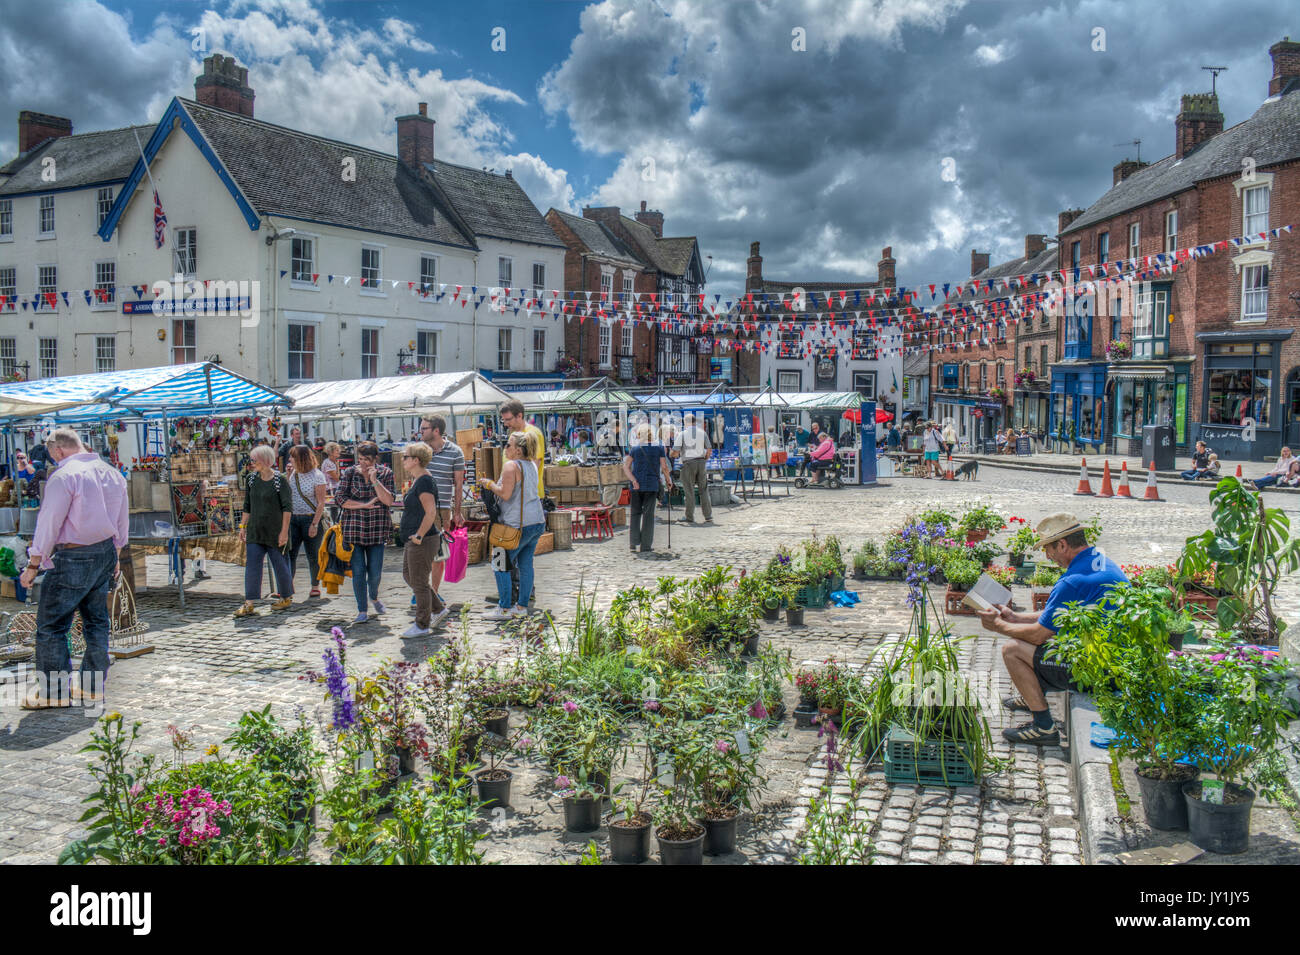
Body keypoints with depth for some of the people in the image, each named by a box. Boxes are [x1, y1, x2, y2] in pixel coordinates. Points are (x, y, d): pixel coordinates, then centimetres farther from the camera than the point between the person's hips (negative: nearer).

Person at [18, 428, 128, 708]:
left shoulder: (64, 476, -14)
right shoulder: (113, 474, 9)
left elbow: (48, 525, -15)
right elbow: (122, 523, 16)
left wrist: (33, 565, -8)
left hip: (72, 559, -8)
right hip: (105, 554, 8)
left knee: (51, 625, 2)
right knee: (96, 621, 13)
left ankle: (54, 691, 6)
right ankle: (93, 686, 19)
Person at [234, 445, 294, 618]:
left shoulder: (280, 480, -10)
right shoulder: (251, 479, 8)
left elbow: (287, 507, -11)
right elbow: (247, 505, 15)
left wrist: (284, 531, -14)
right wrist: (243, 526, 10)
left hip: (275, 531, -5)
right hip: (255, 531, 5)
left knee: (280, 564, 6)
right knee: (252, 564, -4)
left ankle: (287, 598, 25)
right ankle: (249, 604, -7)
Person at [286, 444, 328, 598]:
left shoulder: (317, 476, -10)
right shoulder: (293, 474, 9)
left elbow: (321, 503, -12)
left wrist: (314, 524, -17)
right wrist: (287, 475, 5)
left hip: (311, 518, -5)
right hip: (293, 518, 5)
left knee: (313, 555, 4)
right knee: (289, 553, -2)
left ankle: (315, 586, 17)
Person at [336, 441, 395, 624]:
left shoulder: (385, 473, 2)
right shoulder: (350, 473, 2)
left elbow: (388, 501, -7)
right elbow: (340, 499, -5)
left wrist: (375, 481, -16)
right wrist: (366, 505, -9)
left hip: (377, 529, 0)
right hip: (354, 528, 0)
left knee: (375, 571, 4)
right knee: (358, 570, -3)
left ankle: (374, 597, 36)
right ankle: (362, 611, 7)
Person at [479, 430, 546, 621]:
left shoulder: (511, 466, -14)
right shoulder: (532, 464, 11)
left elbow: (505, 494, -20)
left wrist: (489, 484, -4)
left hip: (519, 525, -9)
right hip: (537, 522, 9)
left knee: (500, 564, 2)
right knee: (526, 564, 13)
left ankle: (504, 609, 5)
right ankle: (522, 607, 17)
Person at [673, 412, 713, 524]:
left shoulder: (682, 434, -6)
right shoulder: (702, 432, 5)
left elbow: (675, 452, -9)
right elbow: (709, 449, 7)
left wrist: (676, 455, 13)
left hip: (688, 464, -3)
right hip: (701, 462, 3)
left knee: (689, 492, 3)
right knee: (704, 490, 8)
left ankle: (690, 518, 6)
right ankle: (708, 517, 4)